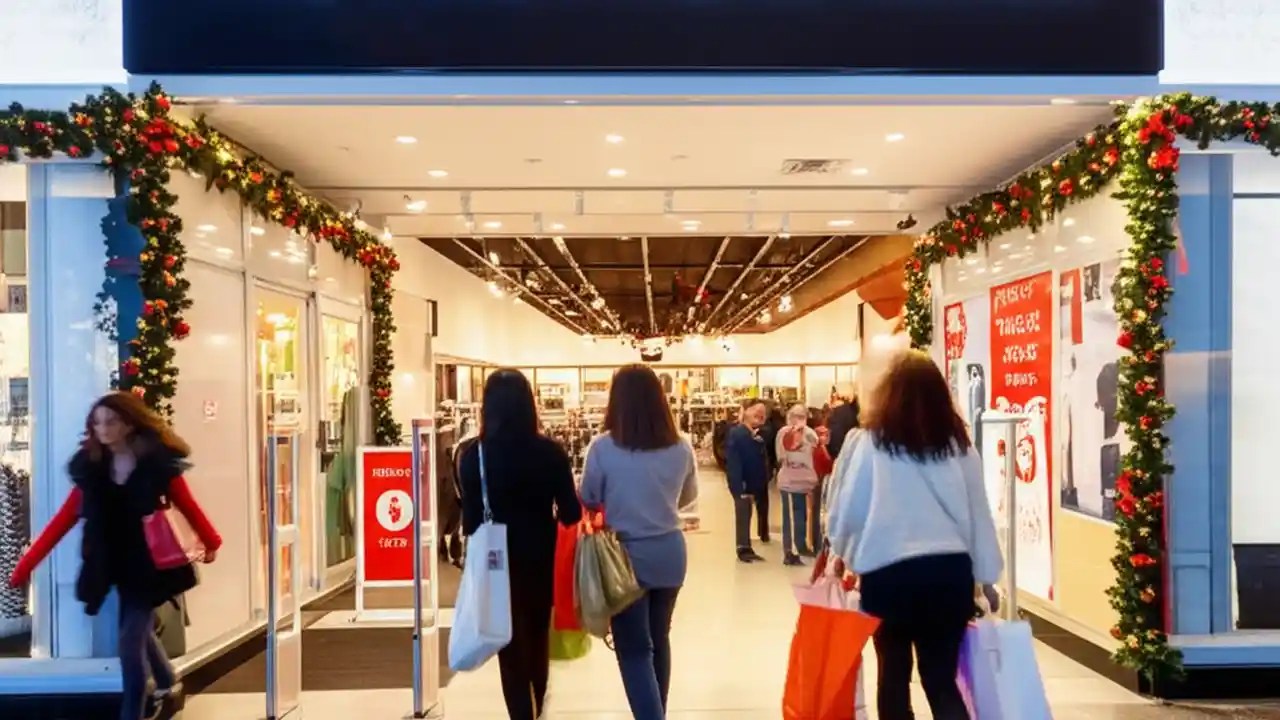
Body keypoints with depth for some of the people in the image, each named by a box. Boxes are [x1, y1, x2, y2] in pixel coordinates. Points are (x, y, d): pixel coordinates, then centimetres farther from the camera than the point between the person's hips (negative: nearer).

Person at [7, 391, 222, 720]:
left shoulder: (158, 462, -12)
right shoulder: (90, 467, 0)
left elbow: (187, 505, 0)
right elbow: (64, 519, -1)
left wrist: (211, 543, 12)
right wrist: (25, 565, -6)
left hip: (152, 563, -5)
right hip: (117, 566, 5)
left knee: (131, 639, -8)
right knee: (139, 629, 20)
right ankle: (167, 683, 46)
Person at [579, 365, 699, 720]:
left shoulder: (602, 448, -16)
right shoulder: (681, 448, -6)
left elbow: (587, 503, -3)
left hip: (625, 555, -4)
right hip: (670, 552, 4)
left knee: (633, 648, 5)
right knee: (658, 638, 21)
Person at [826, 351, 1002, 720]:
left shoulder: (868, 442, -5)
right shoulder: (958, 444, 4)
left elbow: (844, 510, 0)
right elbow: (978, 512, 8)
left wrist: (841, 552, 20)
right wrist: (986, 577, 18)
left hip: (888, 572, -2)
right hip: (950, 570, 2)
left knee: (894, 676, 16)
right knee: (942, 679, 11)